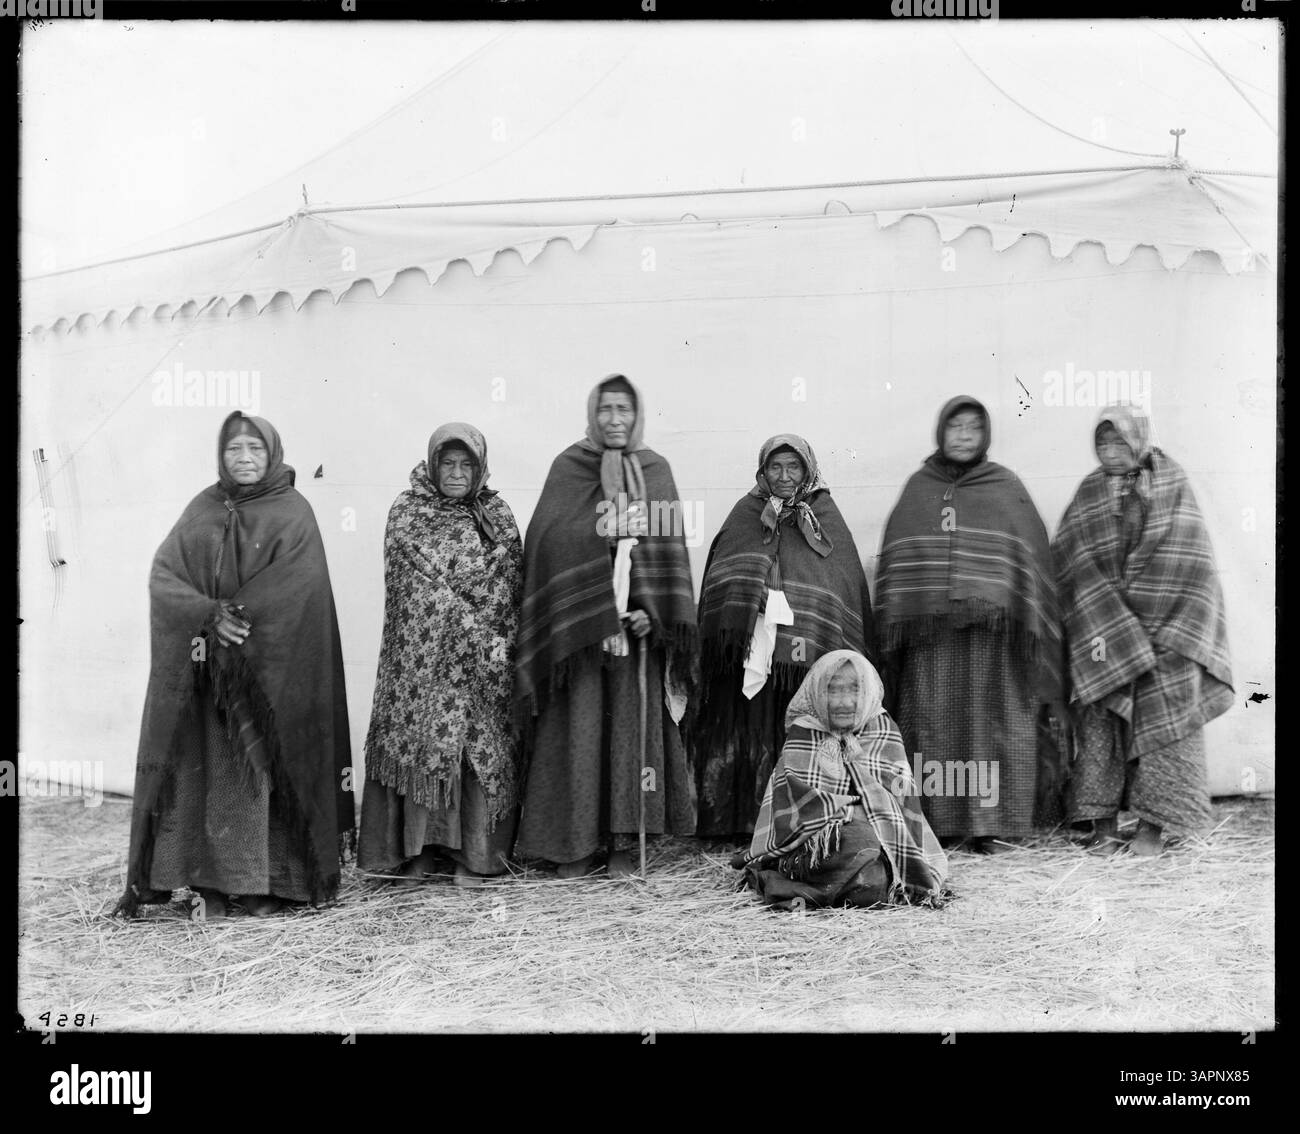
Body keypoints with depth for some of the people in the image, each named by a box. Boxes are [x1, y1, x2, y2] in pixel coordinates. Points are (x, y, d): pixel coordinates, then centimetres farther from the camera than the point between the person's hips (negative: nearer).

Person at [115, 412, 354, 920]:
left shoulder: (293, 513, 2)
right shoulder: (202, 510, 12)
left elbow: (299, 588, -11)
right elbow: (163, 576, 1)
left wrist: (235, 616, -18)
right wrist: (210, 615, -16)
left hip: (272, 668, -3)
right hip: (201, 669, 3)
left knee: (263, 767, -3)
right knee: (204, 768, 0)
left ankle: (265, 882, 5)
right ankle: (209, 885, 6)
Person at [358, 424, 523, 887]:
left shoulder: (497, 514, 11)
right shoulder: (406, 513, 3)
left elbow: (512, 585, 6)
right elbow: (424, 581, -7)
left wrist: (502, 641, -8)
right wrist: (475, 631, -13)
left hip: (483, 658, 2)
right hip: (423, 654, -2)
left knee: (481, 743, -1)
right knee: (421, 741, -3)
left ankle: (473, 853, 6)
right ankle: (417, 850, 5)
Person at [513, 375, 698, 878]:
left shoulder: (655, 471, 10)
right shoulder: (567, 469, 6)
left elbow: (668, 547, 3)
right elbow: (548, 540, -5)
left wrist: (651, 611, -10)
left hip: (636, 624, 1)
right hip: (576, 625, -1)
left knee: (632, 726, 1)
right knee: (578, 729, -1)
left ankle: (622, 841, 8)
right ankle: (575, 842, 7)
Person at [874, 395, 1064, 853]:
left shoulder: (1007, 488, 9)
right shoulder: (917, 488, 13)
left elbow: (1031, 557, 4)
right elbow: (894, 559, 10)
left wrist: (1027, 623, -6)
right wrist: (893, 624, 0)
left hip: (991, 627, -1)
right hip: (927, 630, 1)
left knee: (990, 723, -2)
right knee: (930, 725, -1)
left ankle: (990, 823, 5)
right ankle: (936, 821, 5)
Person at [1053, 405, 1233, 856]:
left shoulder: (1173, 488, 4)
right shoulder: (1089, 493, 8)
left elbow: (1190, 564, -2)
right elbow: (1070, 563, 0)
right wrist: (1101, 627, -12)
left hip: (1164, 626, -1)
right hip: (1101, 628, 1)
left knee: (1160, 715, -3)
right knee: (1100, 719, -2)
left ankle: (1154, 823, 4)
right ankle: (1103, 825, 3)